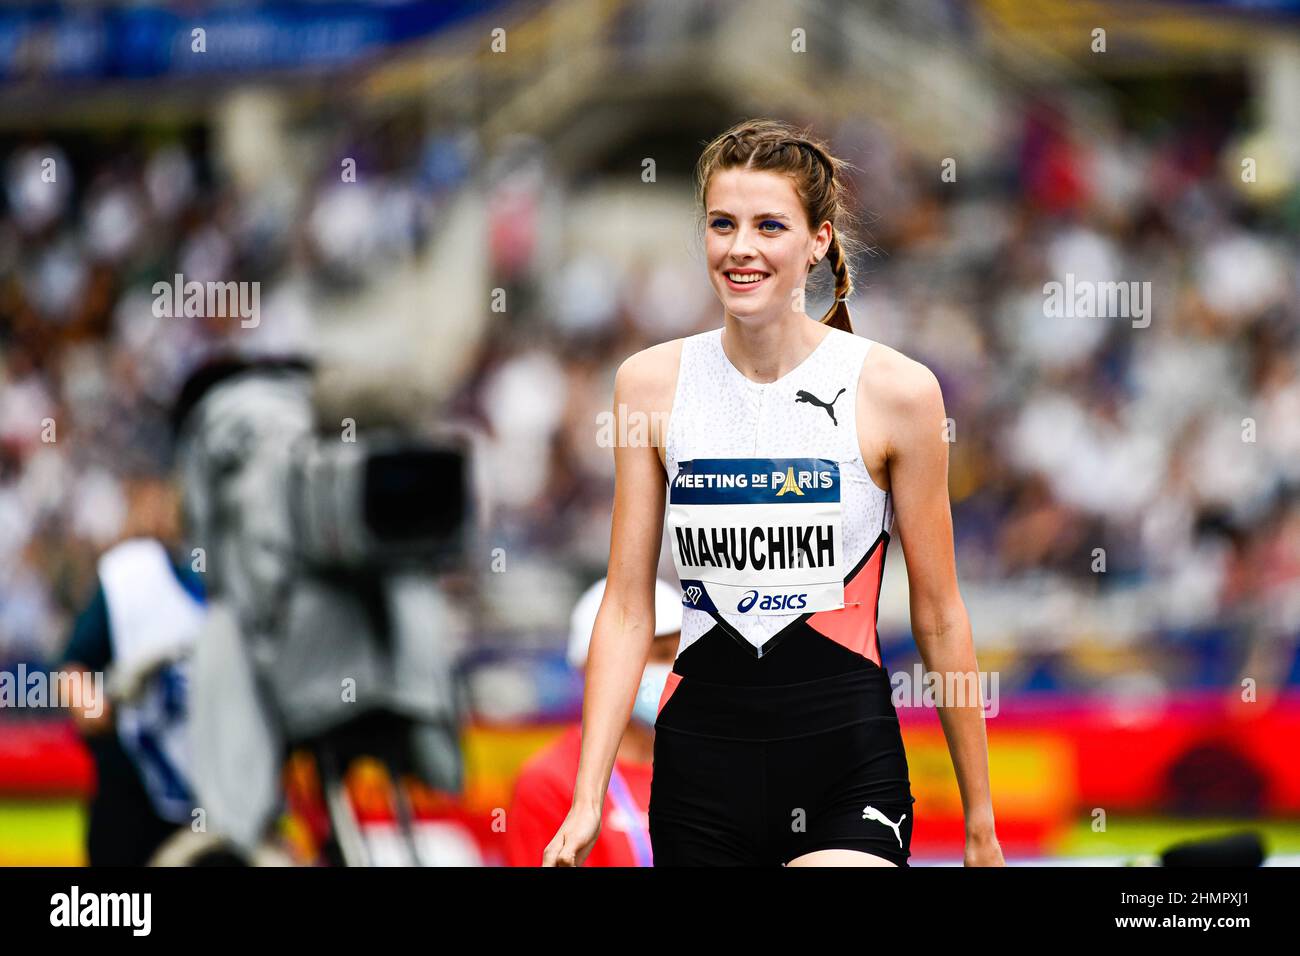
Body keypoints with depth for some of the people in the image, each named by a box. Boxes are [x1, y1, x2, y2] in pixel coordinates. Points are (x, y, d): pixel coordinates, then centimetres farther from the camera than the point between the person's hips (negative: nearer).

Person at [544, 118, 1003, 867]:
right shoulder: (652, 383, 3)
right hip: (700, 767, 3)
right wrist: (587, 801, -2)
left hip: (847, 764, -3)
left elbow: (940, 618, 1)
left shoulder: (895, 390, -4)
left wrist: (981, 823, 4)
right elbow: (628, 607, 5)